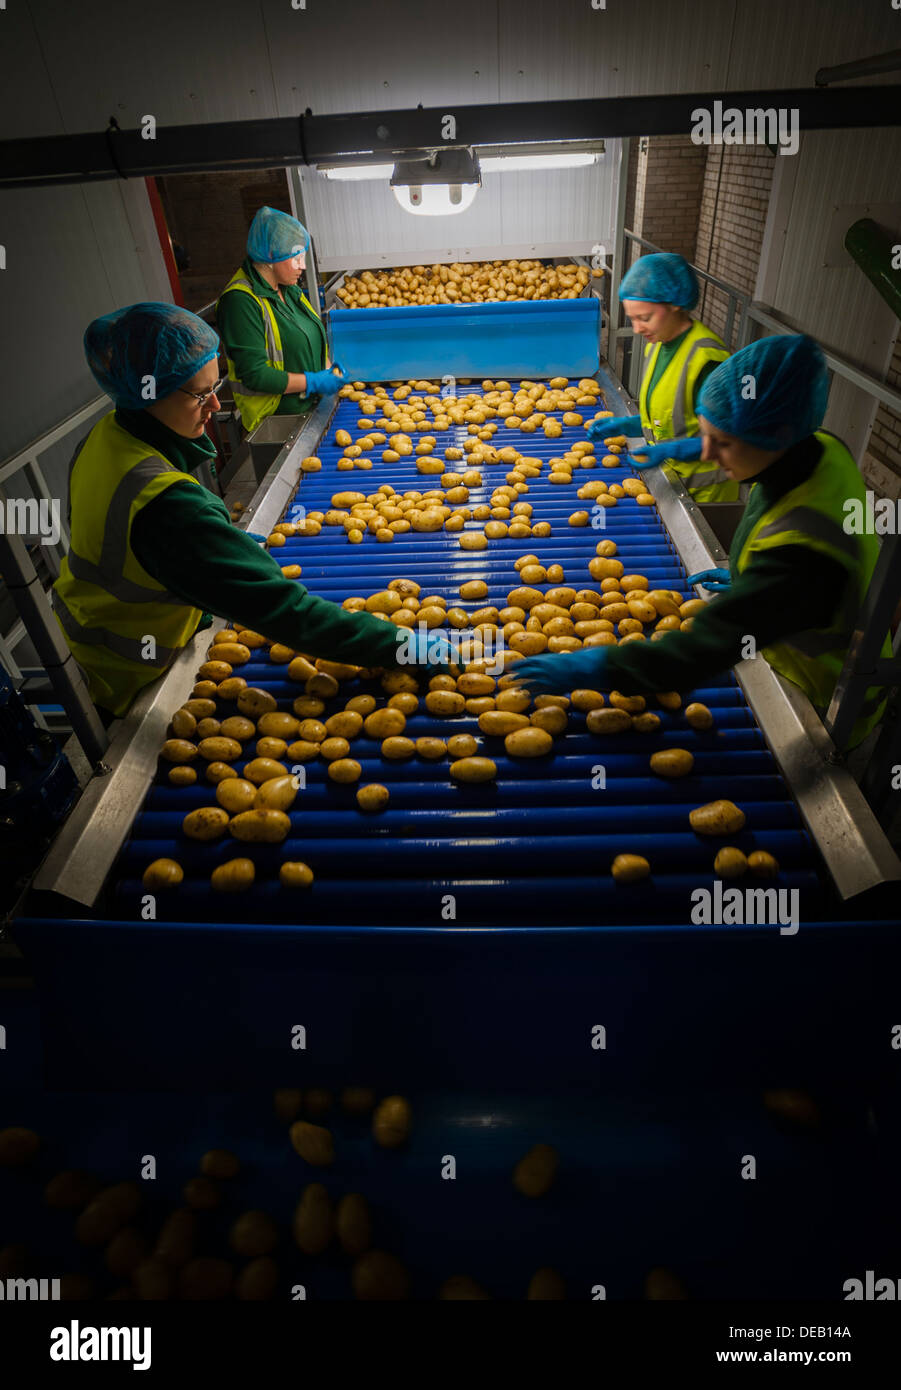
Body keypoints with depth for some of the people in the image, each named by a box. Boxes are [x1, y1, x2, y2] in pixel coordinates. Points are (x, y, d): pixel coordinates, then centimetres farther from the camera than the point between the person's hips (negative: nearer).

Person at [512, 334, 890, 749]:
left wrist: (594, 668, -43)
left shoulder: (801, 551, -43)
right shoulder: (820, 449, -16)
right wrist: (742, 576, 8)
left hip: (825, 710, -8)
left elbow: (703, 651, -44)